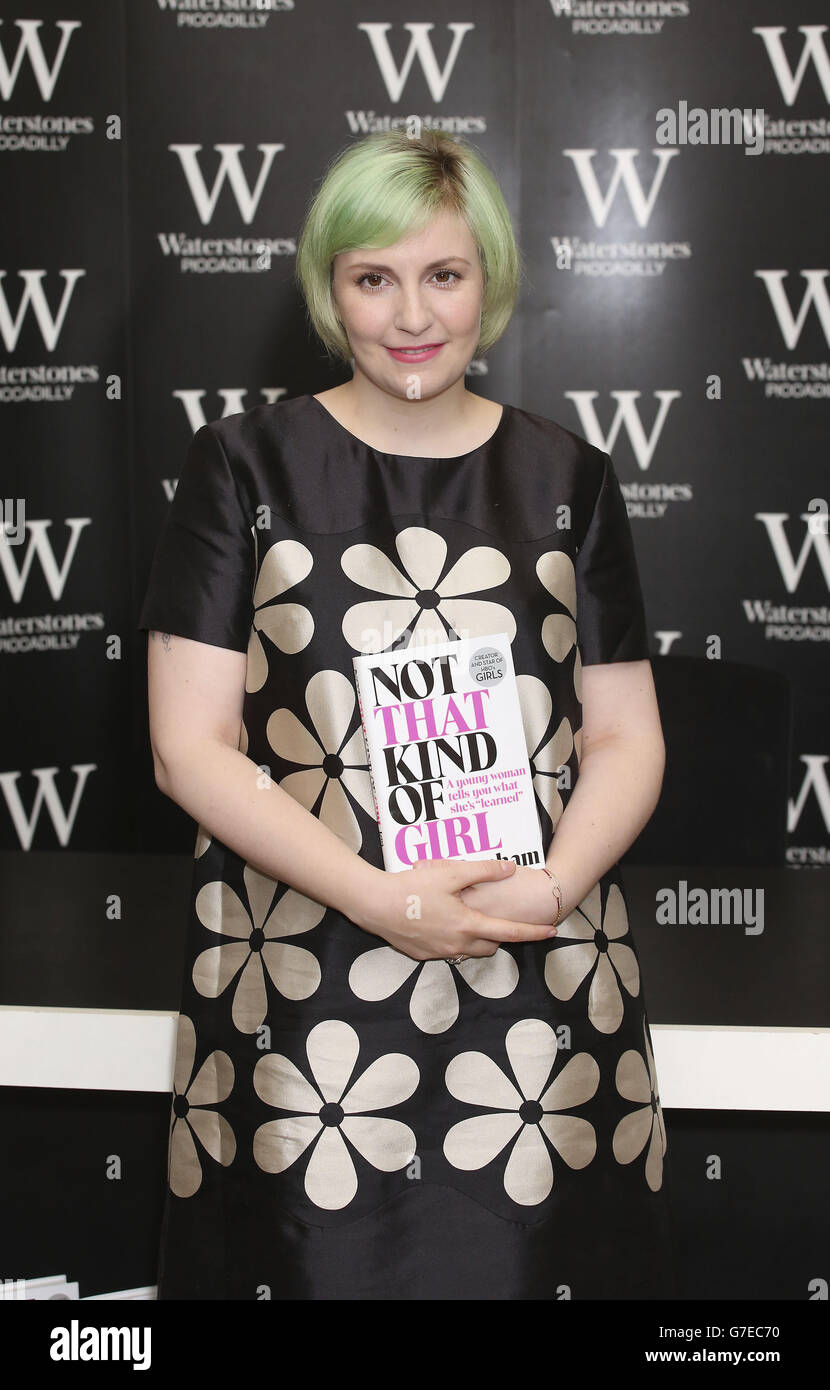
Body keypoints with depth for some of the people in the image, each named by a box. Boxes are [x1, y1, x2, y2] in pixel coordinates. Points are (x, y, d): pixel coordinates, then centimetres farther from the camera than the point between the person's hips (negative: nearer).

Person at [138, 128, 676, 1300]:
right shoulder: (244, 467, 3)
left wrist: (553, 884, -12)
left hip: (539, 997, 2)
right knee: (319, 1253, 2)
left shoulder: (566, 479, 9)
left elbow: (625, 739, 9)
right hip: (302, 1008, -1)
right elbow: (190, 745, -2)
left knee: (531, 1250, 3)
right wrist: (379, 897, -14)